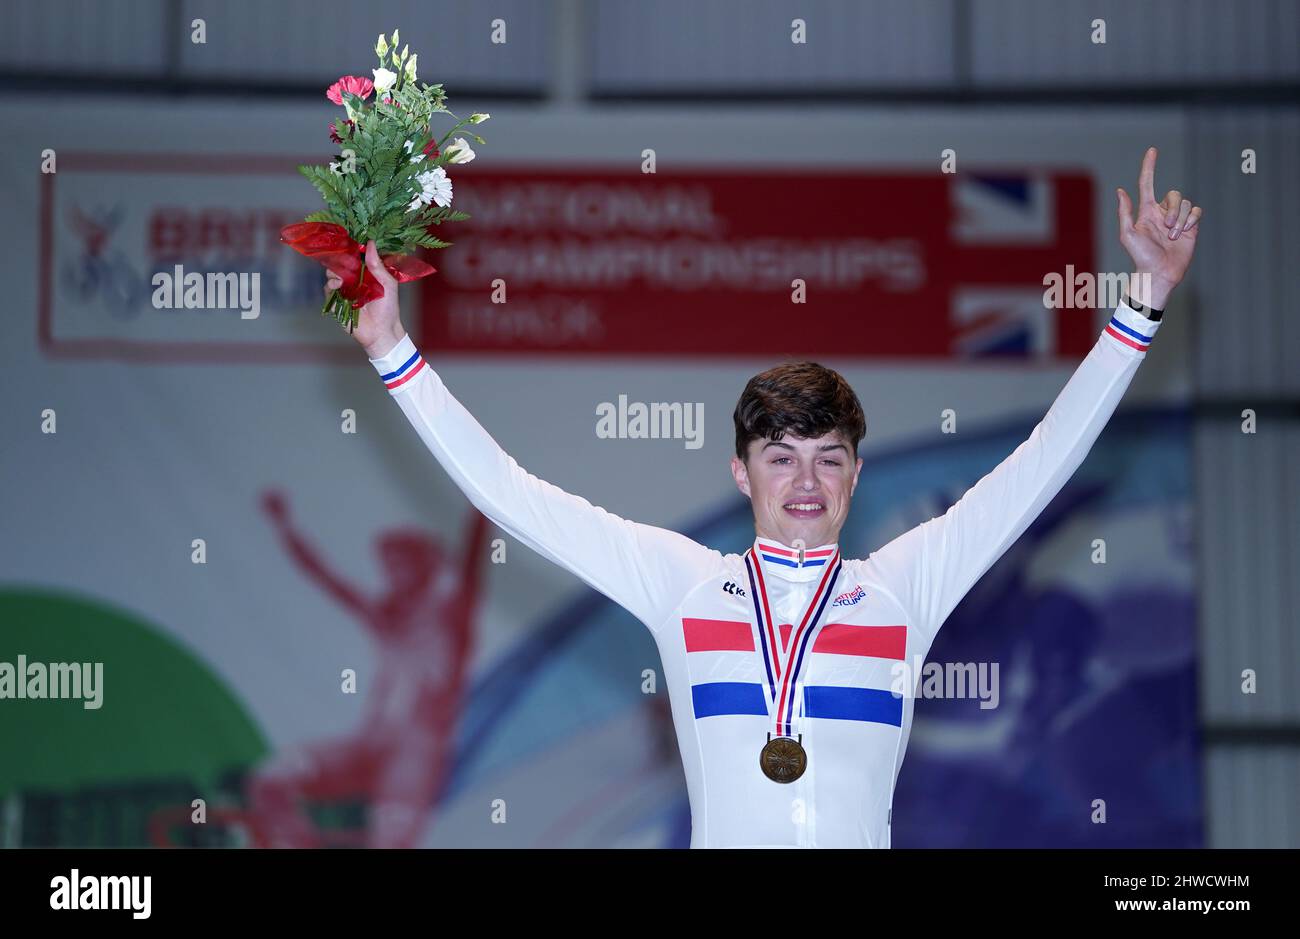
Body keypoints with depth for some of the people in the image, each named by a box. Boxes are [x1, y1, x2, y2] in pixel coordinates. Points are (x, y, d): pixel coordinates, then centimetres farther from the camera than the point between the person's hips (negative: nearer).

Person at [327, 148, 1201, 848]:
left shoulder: (904, 583, 11)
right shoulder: (684, 581, 11)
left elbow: (1043, 461, 13)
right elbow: (513, 492, 13)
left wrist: (1145, 298, 11)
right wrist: (393, 350, 12)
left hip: (862, 835, 1)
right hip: (725, 836, 0)